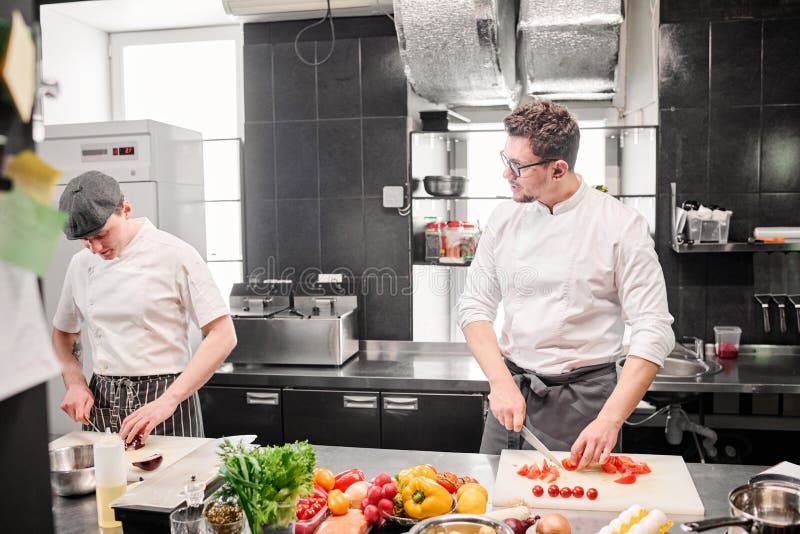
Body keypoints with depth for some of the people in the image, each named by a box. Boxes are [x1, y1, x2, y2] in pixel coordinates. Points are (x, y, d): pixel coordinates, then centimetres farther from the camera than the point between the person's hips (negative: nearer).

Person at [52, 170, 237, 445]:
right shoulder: (81, 264, 6)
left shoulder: (175, 255, -11)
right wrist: (74, 383, 2)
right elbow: (63, 333, 21)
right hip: (100, 404, 5)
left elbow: (223, 336, -15)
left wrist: (168, 401, -21)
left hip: (164, 396, -4)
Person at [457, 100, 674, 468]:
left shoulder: (622, 226, -11)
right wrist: (501, 382, -13)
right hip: (510, 393, 4)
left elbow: (653, 332, -13)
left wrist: (609, 420, -22)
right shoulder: (505, 218, 1)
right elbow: (475, 306, 2)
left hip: (581, 402, -3)